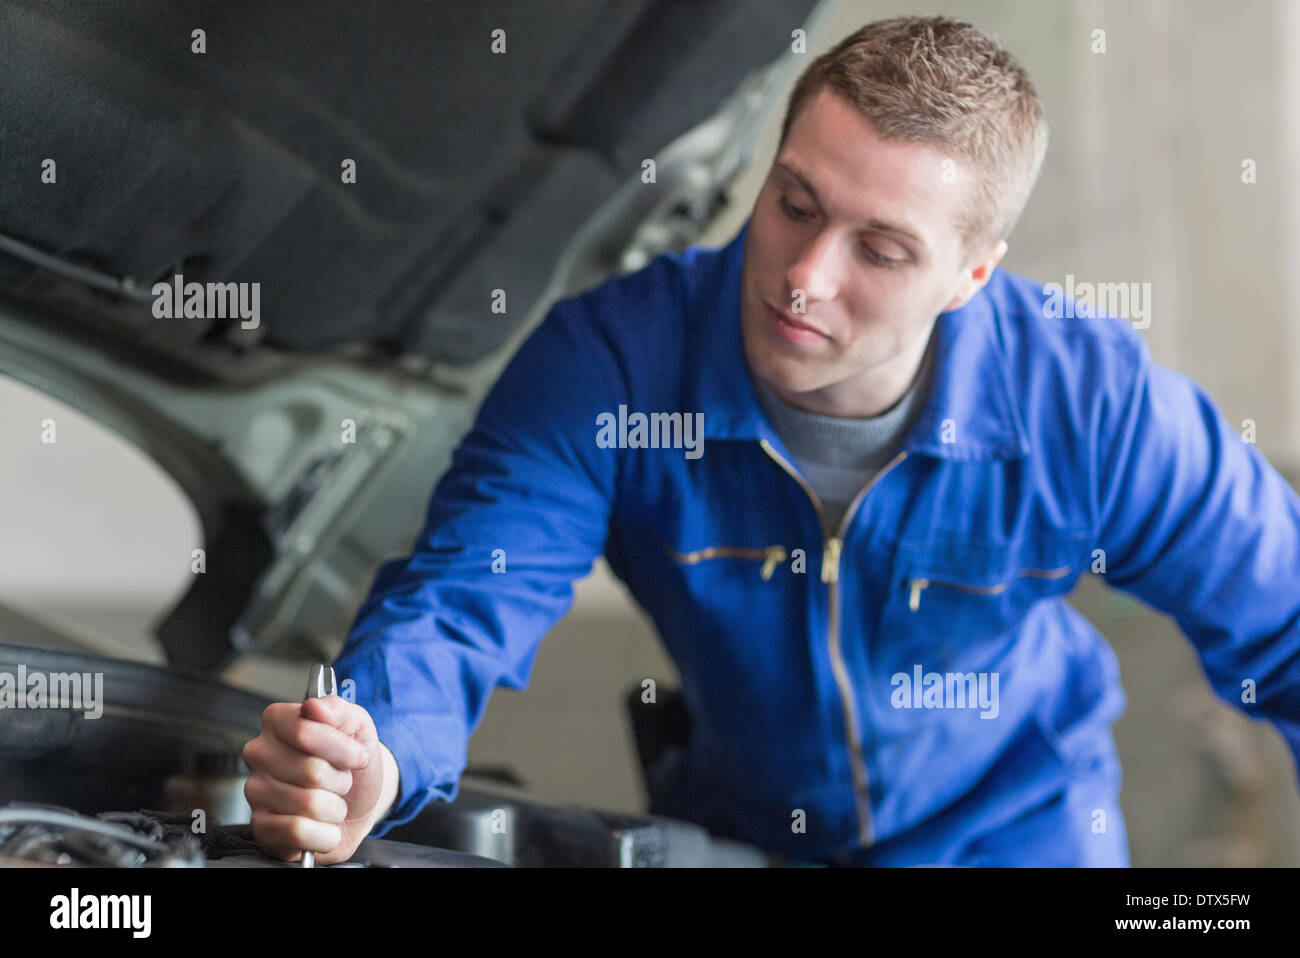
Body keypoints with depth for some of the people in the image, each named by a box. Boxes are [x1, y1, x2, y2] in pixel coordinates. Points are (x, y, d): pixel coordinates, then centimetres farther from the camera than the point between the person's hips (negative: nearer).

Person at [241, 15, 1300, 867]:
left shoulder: (1098, 407, -24)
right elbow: (459, 594, -32)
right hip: (730, 829, 1)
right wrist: (373, 756, -54)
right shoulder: (609, 360, -25)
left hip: (1015, 830, 0)